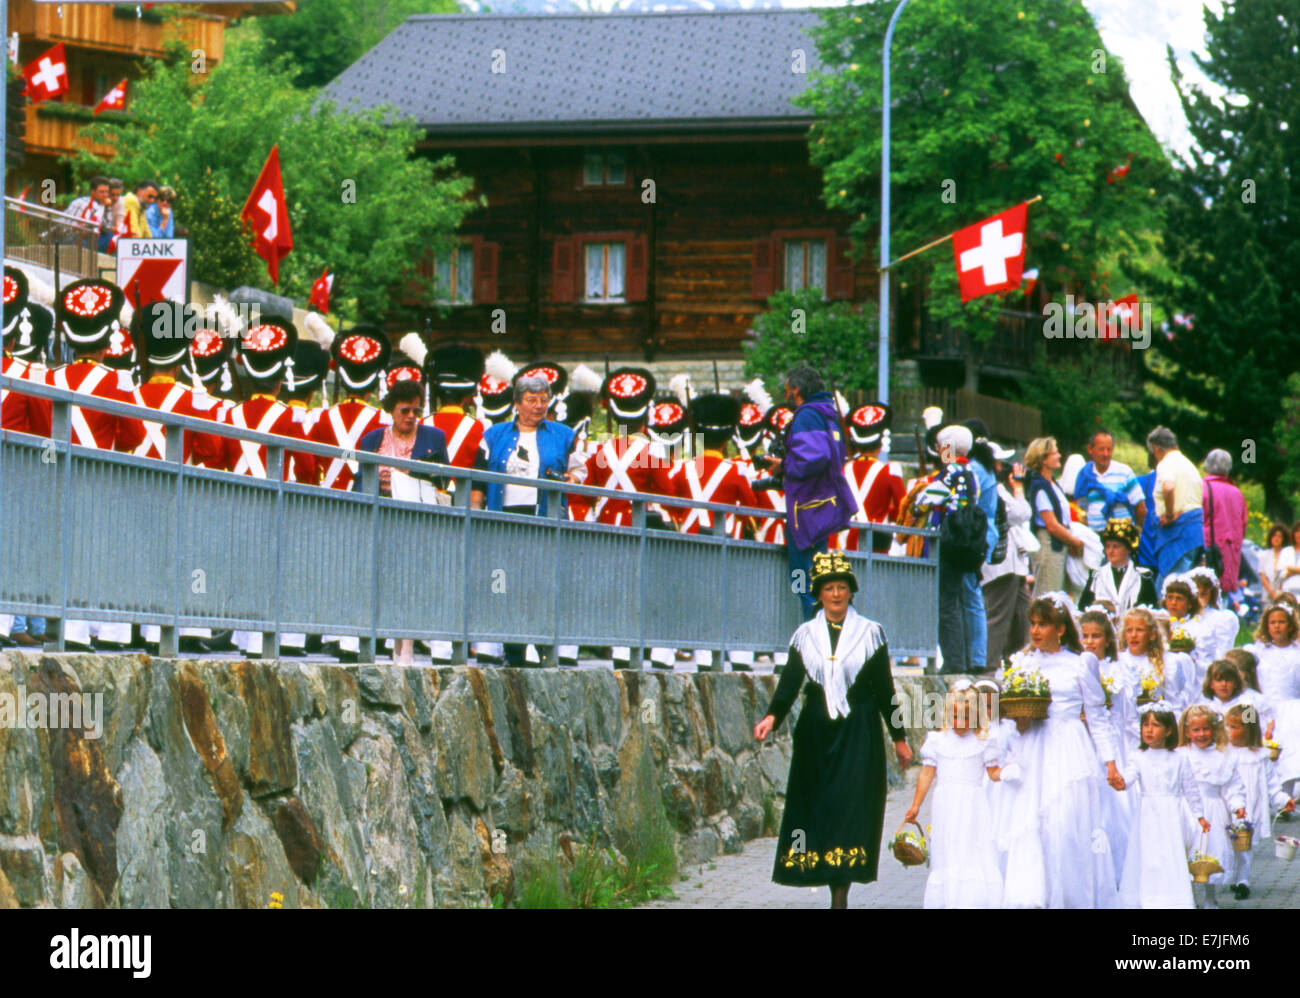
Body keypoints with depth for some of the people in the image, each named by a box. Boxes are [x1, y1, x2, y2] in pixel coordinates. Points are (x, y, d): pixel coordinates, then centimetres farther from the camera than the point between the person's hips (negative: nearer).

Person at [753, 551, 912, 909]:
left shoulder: (870, 633, 5)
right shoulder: (805, 635, 7)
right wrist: (773, 716, -19)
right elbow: (790, 681, -2)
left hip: (858, 732, -2)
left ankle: (841, 898, -14)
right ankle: (837, 896, 7)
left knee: (851, 808, -11)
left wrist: (898, 736, 8)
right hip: (816, 732, 2)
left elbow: (884, 689, 7)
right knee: (818, 808, 0)